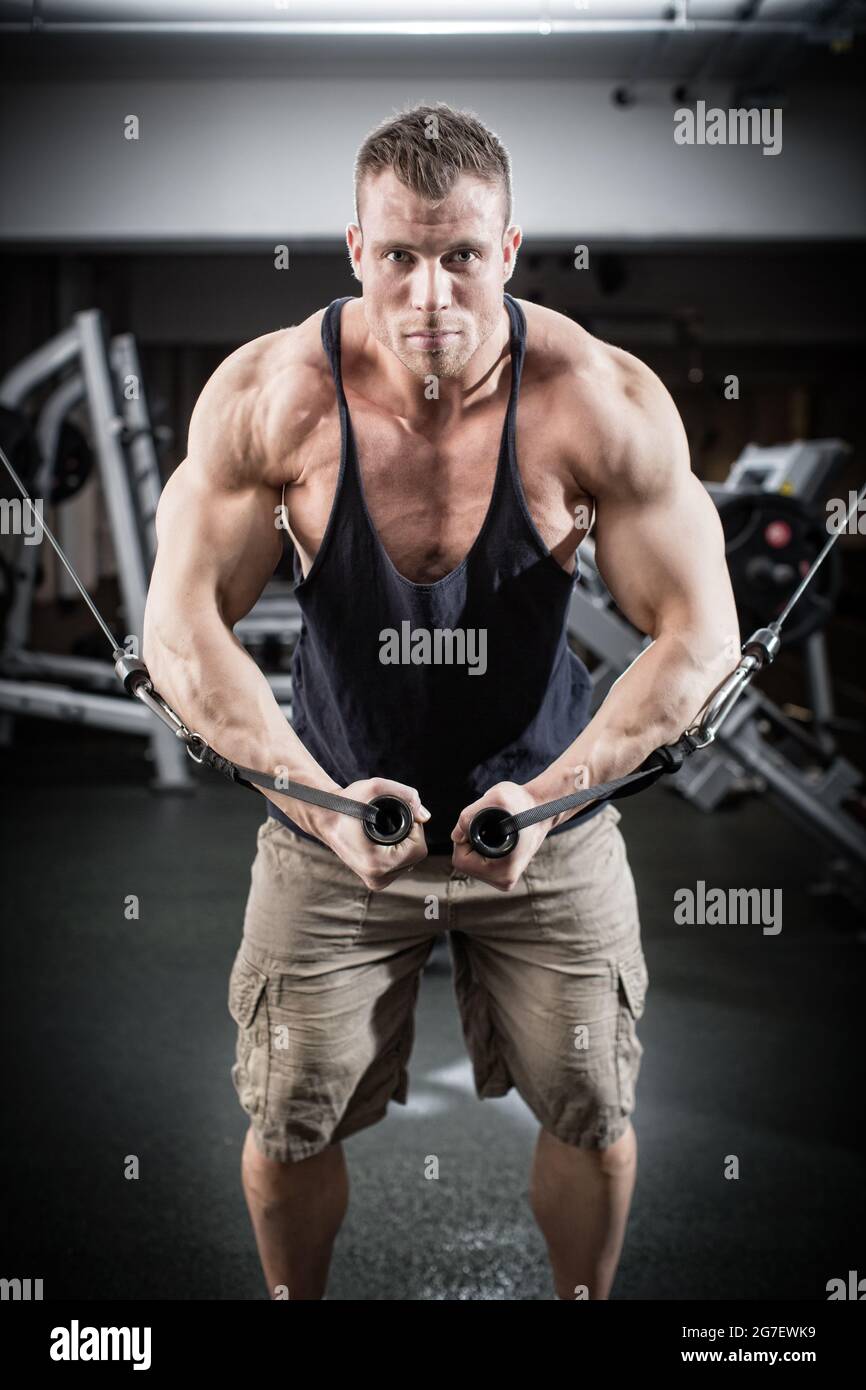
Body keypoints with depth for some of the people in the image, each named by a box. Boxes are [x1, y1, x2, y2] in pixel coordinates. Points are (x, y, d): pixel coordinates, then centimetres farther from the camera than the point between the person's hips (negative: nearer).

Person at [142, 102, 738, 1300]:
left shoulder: (602, 400, -20)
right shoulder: (268, 395, -18)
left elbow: (700, 638, -16)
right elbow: (180, 636, -15)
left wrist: (550, 794, -24)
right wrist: (319, 794, -26)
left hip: (548, 808, 0)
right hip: (332, 813, 0)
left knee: (593, 1110, 9)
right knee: (292, 1118, 7)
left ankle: (584, 1301, 39)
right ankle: (296, 1306, 38)